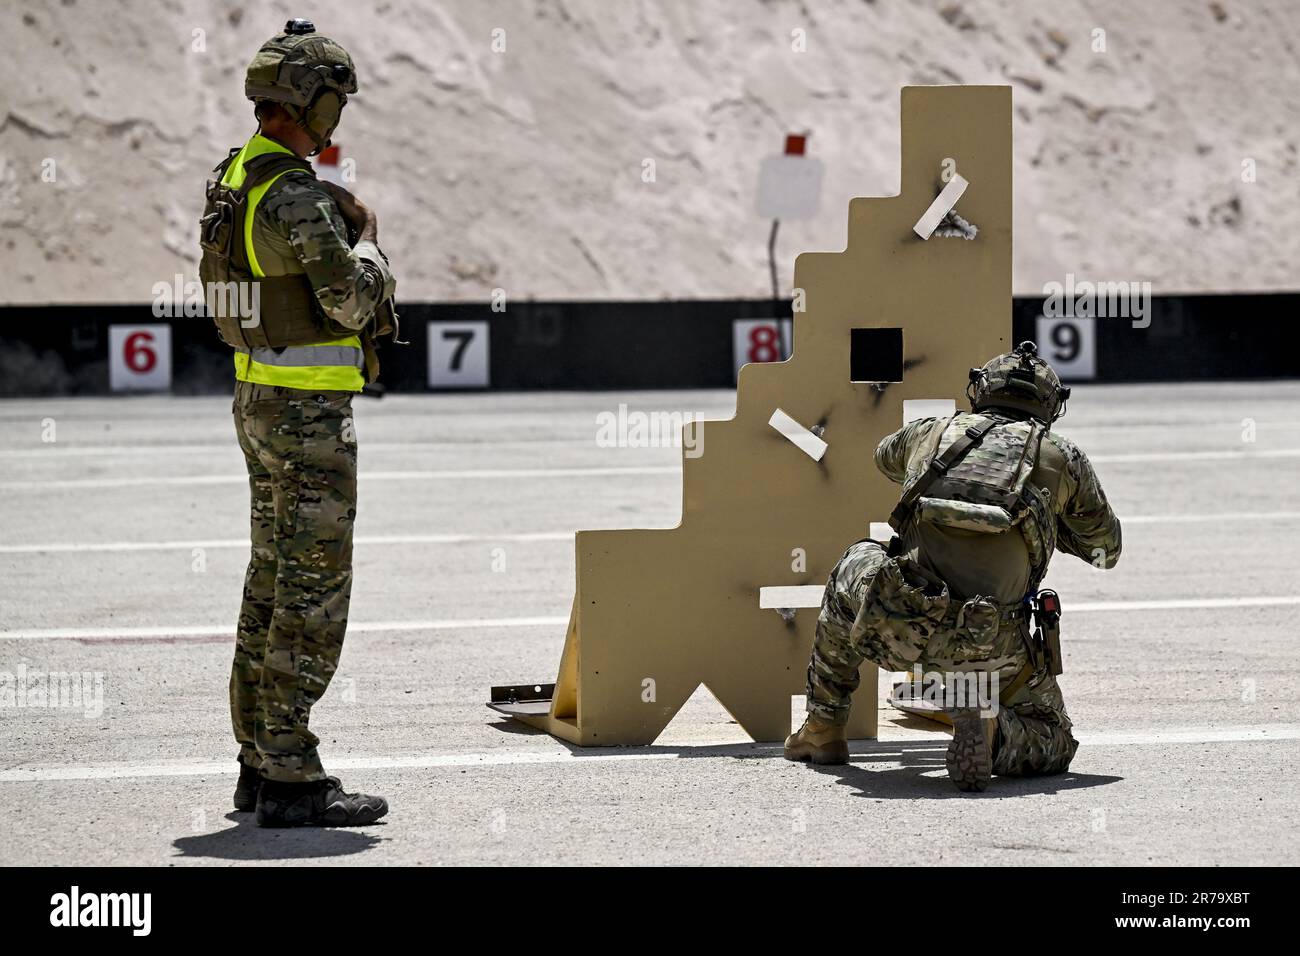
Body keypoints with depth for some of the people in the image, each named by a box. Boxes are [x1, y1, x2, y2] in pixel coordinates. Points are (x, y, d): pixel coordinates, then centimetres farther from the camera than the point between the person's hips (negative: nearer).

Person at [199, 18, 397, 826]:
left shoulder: (232, 182, 11)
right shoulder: (300, 198, -21)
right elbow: (351, 304, -22)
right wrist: (367, 243, -1)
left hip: (259, 400, 10)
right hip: (310, 413, -10)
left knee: (274, 580, 14)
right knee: (314, 592, -7)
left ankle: (260, 761, 18)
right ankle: (290, 780, -7)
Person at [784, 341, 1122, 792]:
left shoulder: (930, 433, 18)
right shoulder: (1061, 457, 13)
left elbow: (886, 458, 45)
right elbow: (1107, 548, 27)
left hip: (896, 625, 1)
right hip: (991, 643, -1)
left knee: (853, 568, 36)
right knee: (1052, 742, 23)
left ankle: (823, 728, 37)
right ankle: (987, 733, -12)